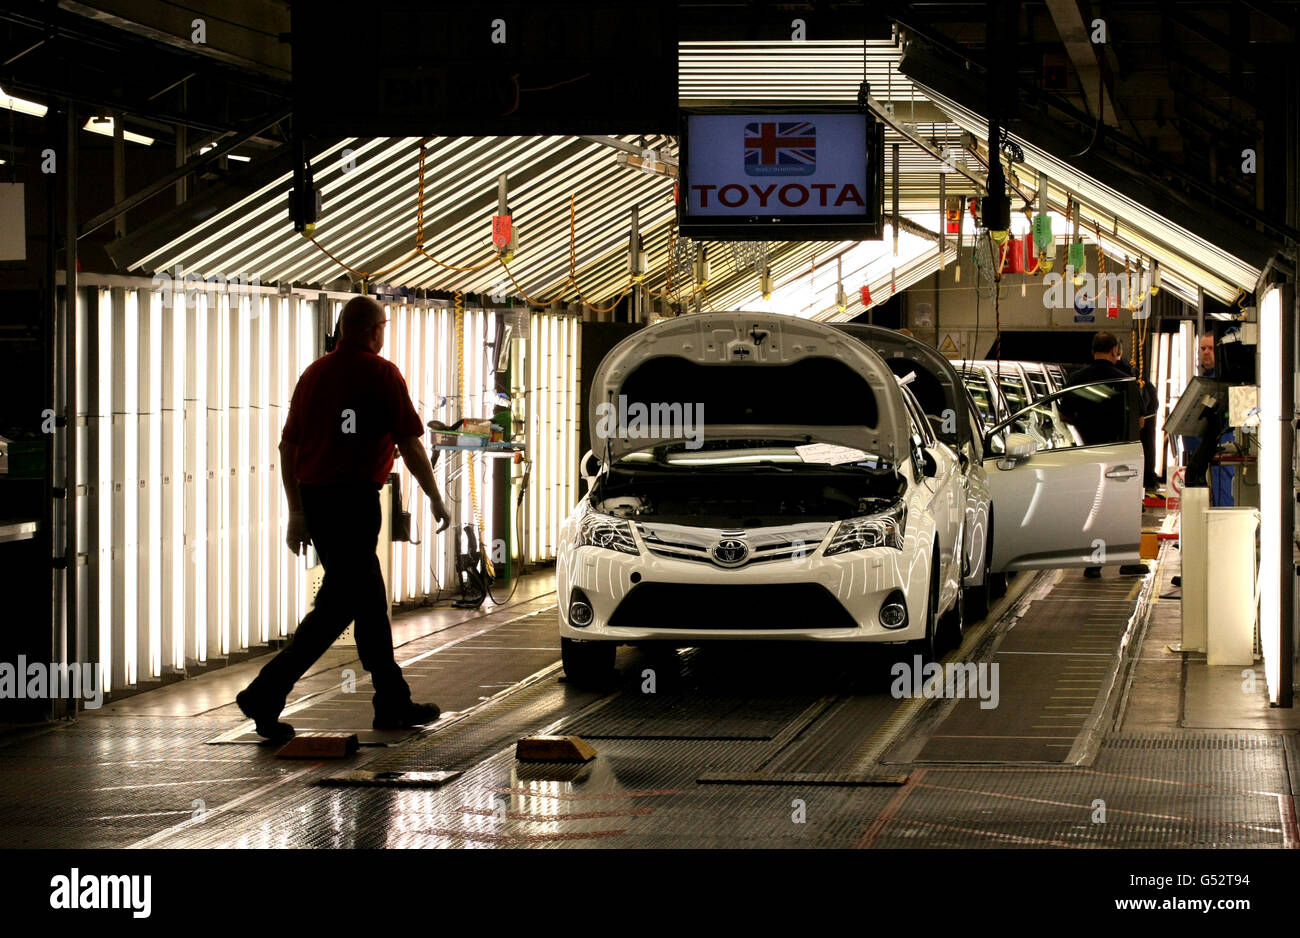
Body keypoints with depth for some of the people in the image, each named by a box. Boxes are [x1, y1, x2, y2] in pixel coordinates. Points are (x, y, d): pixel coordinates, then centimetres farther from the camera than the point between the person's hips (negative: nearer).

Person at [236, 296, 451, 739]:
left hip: (314, 498, 8)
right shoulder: (380, 374, -6)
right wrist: (436, 499, 4)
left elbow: (288, 447, 12)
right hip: (354, 499, -8)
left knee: (370, 598, 15)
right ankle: (265, 694, -15)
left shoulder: (314, 373, 13)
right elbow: (410, 444, -7)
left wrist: (297, 512, 17)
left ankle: (393, 703, 20)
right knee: (338, 604, -7)